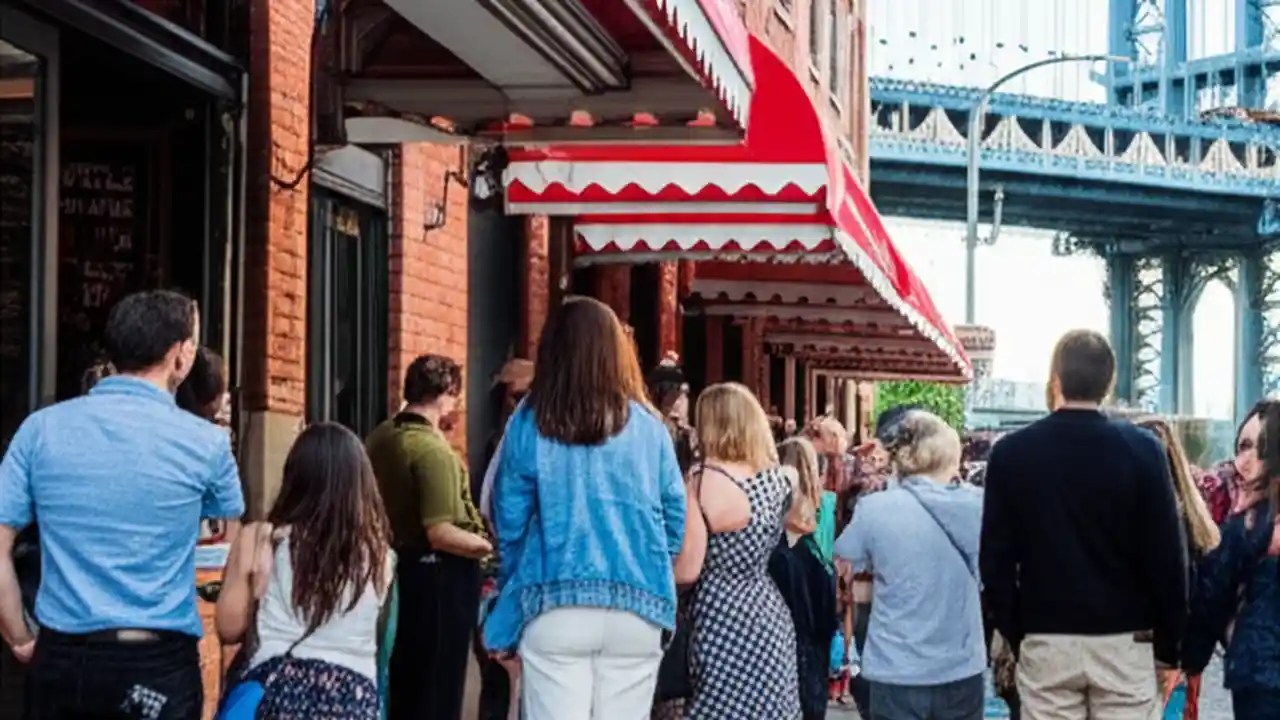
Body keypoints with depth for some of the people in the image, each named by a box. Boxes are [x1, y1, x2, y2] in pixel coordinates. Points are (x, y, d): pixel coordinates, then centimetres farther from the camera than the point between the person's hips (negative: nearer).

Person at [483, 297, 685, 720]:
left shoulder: (529, 425, -1)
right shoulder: (648, 427, 3)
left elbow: (509, 524, 2)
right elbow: (676, 522, 6)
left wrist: (507, 621, 16)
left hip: (555, 611, -1)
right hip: (636, 610, 2)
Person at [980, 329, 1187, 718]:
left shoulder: (1011, 453, -3)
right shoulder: (1142, 450, -6)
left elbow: (996, 558, 0)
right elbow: (1166, 555, -5)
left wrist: (1014, 635, 10)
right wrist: (1169, 644, 4)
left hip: (1044, 642, 1)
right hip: (1124, 640, -1)